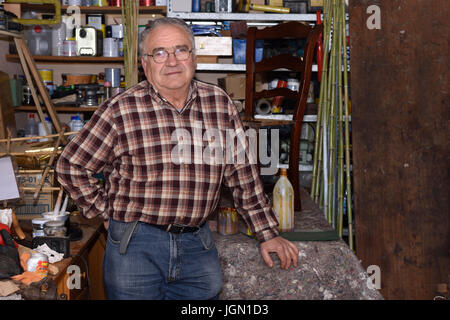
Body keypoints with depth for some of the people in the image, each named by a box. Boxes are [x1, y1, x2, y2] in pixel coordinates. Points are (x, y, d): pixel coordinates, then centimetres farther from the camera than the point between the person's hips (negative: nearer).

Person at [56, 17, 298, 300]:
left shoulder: (220, 104, 2)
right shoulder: (121, 110, -7)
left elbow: (242, 173, 7)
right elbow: (71, 166, 0)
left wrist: (268, 233, 7)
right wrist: (110, 211, -1)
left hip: (198, 244, 3)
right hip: (136, 246, -2)